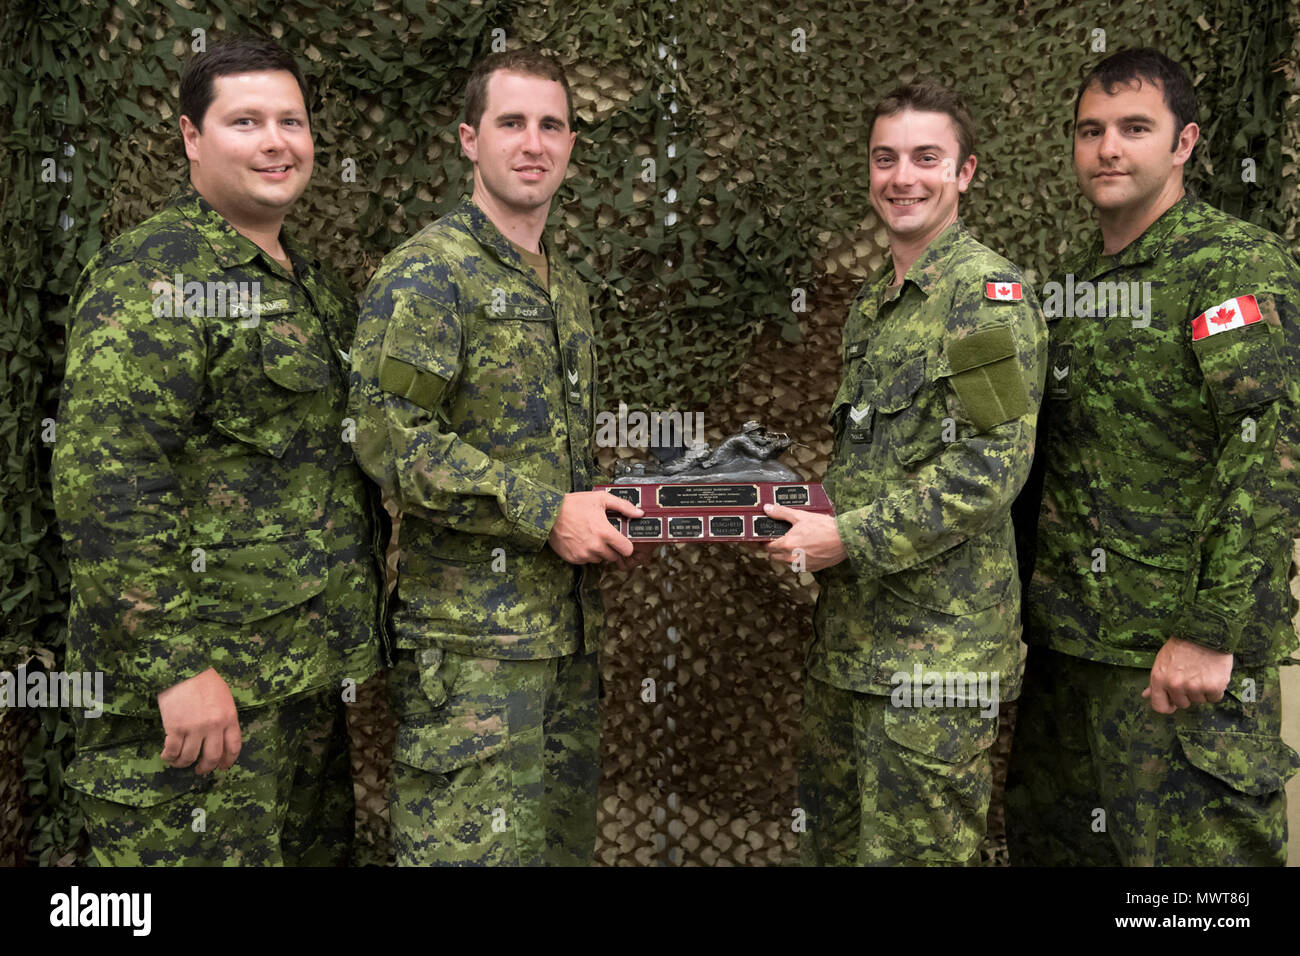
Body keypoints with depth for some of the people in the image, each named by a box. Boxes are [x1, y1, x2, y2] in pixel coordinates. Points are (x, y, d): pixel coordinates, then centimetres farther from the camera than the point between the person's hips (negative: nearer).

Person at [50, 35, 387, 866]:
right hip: (201, 679, -9)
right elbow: (103, 478, -22)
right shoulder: (155, 276, -13)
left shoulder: (315, 287, 15)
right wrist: (174, 666, -24)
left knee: (318, 848, 20)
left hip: (309, 672, 9)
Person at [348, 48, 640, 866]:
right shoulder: (427, 273, -9)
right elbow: (392, 437, -19)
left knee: (566, 835, 16)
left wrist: (604, 514, 6)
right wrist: (545, 513, -19)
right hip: (473, 629, -8)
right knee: (471, 842, -2)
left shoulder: (566, 284, 17)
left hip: (570, 621, 8)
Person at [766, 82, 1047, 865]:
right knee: (833, 838, 19)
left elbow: (991, 466, -20)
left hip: (939, 645, -9)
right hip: (851, 629, 9)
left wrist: (849, 538, -20)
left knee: (916, 849, 3)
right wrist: (804, 510, 6)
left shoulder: (989, 291, -11)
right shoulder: (875, 301, 16)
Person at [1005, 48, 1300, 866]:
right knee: (1048, 844, 16)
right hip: (1063, 641, 7)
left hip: (1180, 653, -7)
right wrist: (1026, 599, 13)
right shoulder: (1074, 284, 14)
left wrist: (1213, 632, -22)